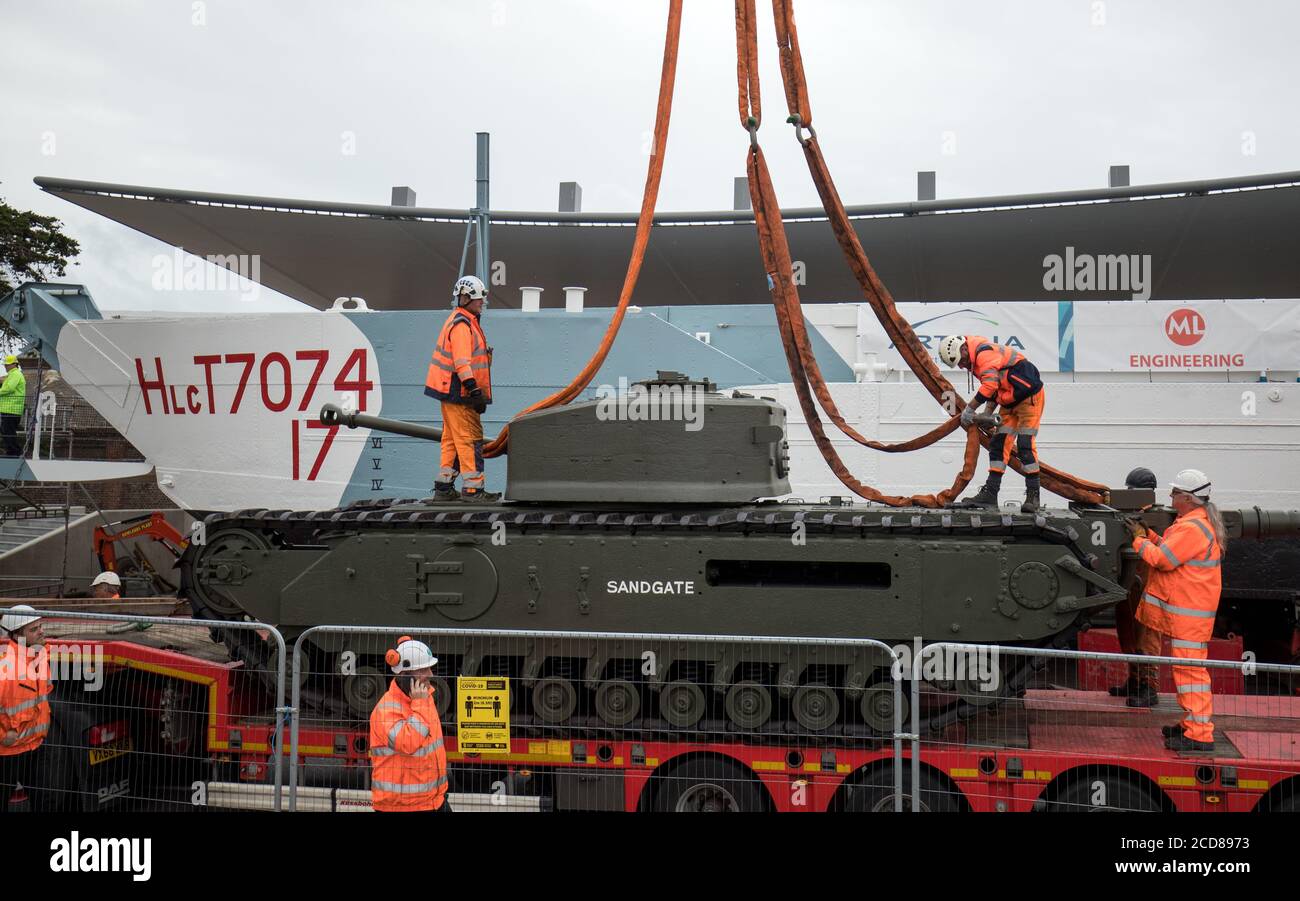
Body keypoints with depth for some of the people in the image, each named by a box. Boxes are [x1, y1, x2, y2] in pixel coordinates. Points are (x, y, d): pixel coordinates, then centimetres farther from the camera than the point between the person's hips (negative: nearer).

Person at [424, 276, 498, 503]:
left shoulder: (467, 322, 20)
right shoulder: (461, 324, -13)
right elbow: (462, 361, -23)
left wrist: (474, 391, 26)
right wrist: (474, 389, -27)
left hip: (454, 393, 11)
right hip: (458, 393, -11)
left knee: (452, 440, 14)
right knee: (470, 439, -10)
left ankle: (443, 488, 20)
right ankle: (473, 489, -10)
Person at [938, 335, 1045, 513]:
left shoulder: (984, 352, -21)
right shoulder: (976, 361, 10)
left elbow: (989, 385, -31)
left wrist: (969, 409, -23)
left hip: (1029, 397, -10)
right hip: (1011, 404, 10)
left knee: (1025, 445, -13)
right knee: (998, 444, 5)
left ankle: (1033, 496, -9)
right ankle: (990, 494, 4)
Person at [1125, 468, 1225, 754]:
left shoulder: (1192, 528, -20)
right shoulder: (1201, 522, 15)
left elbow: (1162, 559, -19)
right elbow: (1170, 549, 20)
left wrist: (1140, 539, -5)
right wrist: (1148, 534, 11)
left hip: (1188, 612, -11)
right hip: (1183, 608, 11)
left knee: (1190, 669, -9)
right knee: (1184, 667, 19)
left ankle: (1199, 735, -7)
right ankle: (1192, 724, 28)